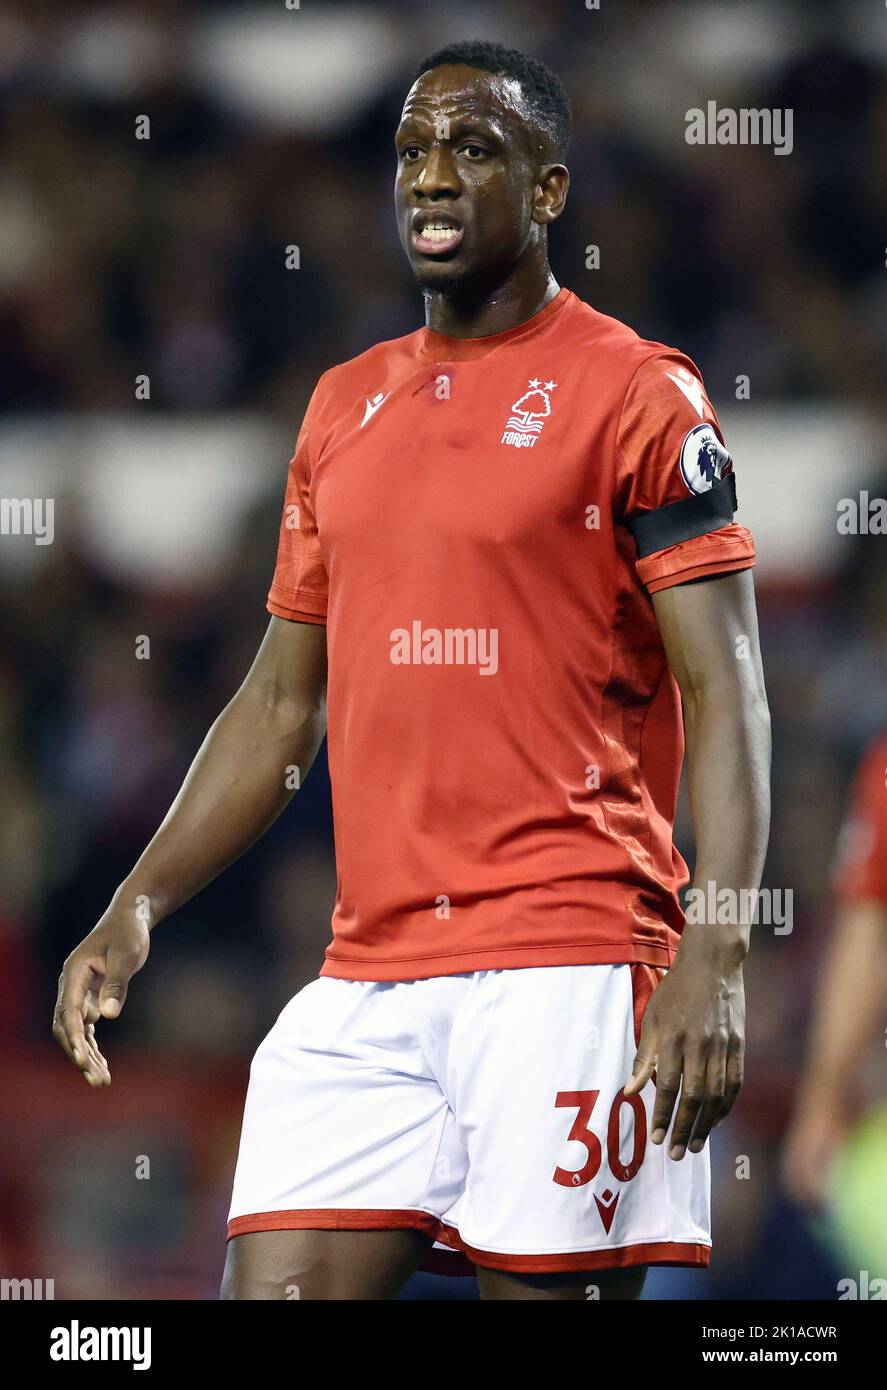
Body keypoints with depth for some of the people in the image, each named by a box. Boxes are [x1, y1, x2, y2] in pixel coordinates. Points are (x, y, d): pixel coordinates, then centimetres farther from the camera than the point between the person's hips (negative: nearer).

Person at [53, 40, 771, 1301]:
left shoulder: (633, 394, -2)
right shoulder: (343, 407, 17)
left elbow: (725, 696, -7)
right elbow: (282, 704, 22)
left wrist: (714, 961, -19)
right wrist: (139, 904, 10)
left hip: (569, 970, -6)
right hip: (368, 977, 6)